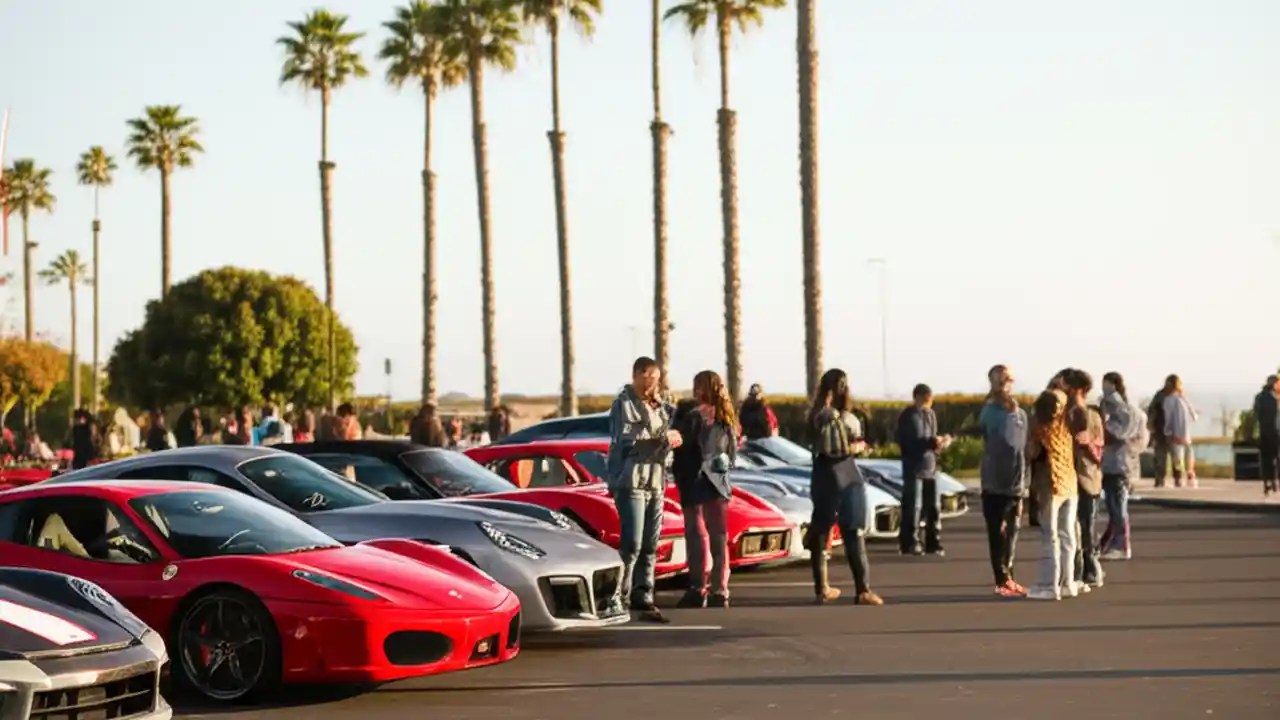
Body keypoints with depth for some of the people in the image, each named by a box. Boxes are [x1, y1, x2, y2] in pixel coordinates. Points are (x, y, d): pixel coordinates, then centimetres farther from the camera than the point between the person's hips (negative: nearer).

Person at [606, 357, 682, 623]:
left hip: (655, 483, 7)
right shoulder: (624, 403, -4)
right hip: (631, 481, -7)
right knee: (632, 544, -12)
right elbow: (626, 437, -17)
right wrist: (663, 437, -12)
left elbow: (671, 438, 28)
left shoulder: (659, 407, 19)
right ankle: (618, 598, -6)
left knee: (649, 546, 6)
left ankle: (643, 599, 11)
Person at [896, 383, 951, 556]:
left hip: (930, 466, 6)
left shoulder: (930, 414, 12)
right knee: (913, 507, -6)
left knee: (934, 506, 5)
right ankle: (909, 544, 0)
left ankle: (933, 543, 11)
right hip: (914, 467, -6)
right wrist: (931, 443, -23)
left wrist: (939, 443, -5)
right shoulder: (908, 417, -8)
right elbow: (907, 443, -15)